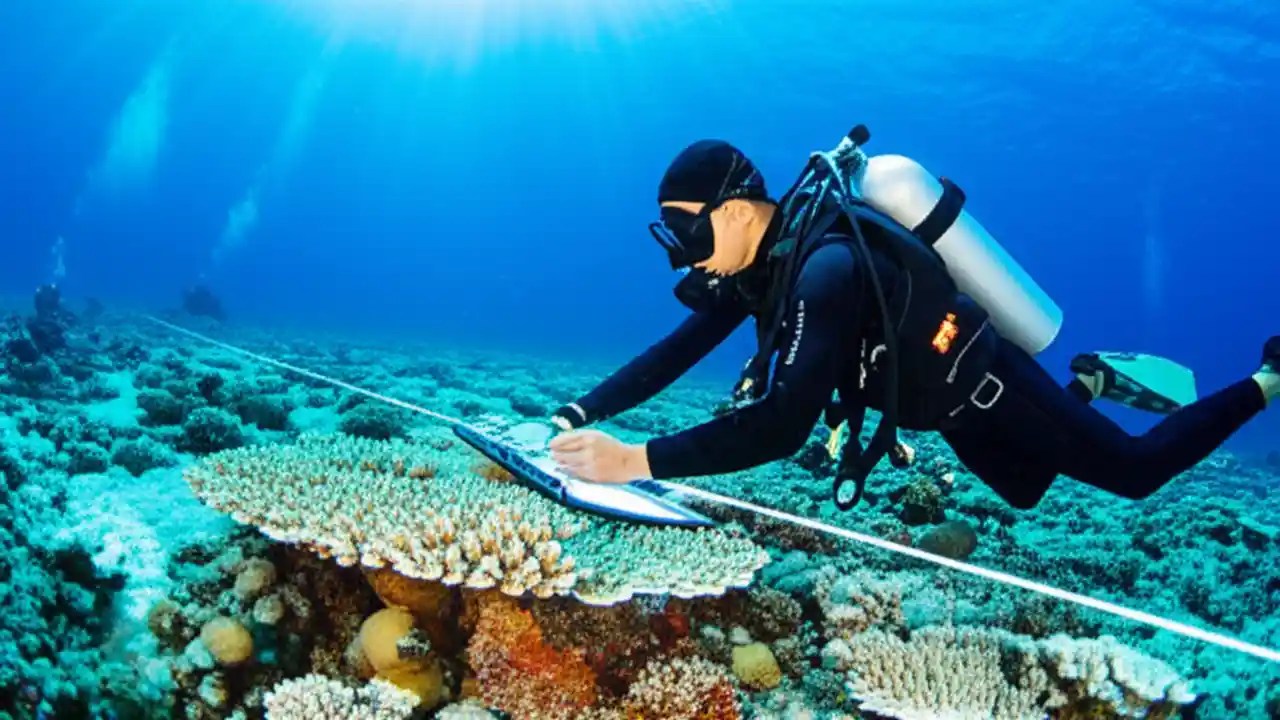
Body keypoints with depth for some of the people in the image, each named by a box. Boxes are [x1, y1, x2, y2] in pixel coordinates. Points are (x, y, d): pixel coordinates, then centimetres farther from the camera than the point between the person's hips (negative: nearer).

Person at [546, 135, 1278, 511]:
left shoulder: (823, 268, -39)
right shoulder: (760, 263, -11)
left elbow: (782, 425, -49)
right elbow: (674, 353, -7)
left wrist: (638, 459, -51)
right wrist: (574, 417, -16)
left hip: (988, 383, -8)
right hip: (950, 400, 8)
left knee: (1137, 470, 10)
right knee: (1024, 493, 30)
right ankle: (1092, 383, 46)